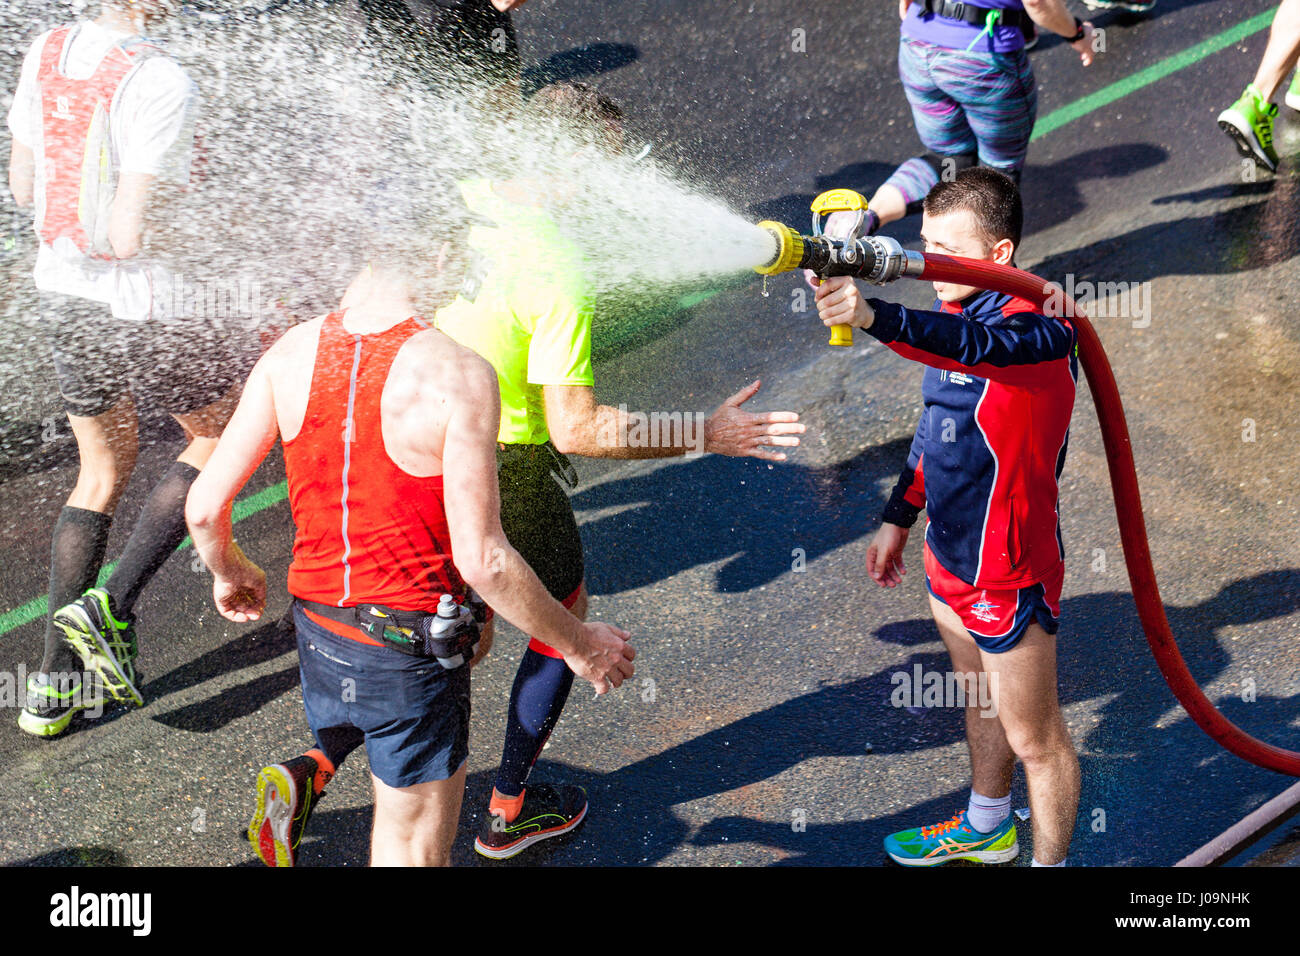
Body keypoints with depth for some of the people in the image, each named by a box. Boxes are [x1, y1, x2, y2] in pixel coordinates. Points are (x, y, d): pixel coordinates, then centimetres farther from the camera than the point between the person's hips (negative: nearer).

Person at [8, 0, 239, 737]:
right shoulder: (163, 84, -23)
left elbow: (23, 186, 9)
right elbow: (131, 234, -25)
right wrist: (196, 209, -7)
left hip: (62, 290, 7)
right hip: (143, 304, -7)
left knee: (105, 469, 21)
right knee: (221, 437, 19)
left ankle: (56, 681, 21)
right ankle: (113, 608, 8)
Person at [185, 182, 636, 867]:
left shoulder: (291, 353, -6)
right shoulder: (458, 376, -22)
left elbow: (204, 507, -2)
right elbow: (482, 561, -23)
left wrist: (228, 572, 21)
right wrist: (578, 643, -9)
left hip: (317, 628, 5)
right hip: (413, 647, -5)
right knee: (416, 850, 15)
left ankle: (305, 779, 6)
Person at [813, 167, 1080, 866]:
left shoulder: (1038, 326, -25)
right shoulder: (955, 309, 2)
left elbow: (972, 346, -49)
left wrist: (873, 316, -64)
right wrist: (898, 517, 19)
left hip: (1008, 571, -9)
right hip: (949, 553, 9)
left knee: (1034, 737, 8)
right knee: (982, 701, 28)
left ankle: (1050, 863, 25)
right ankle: (985, 830, 49)